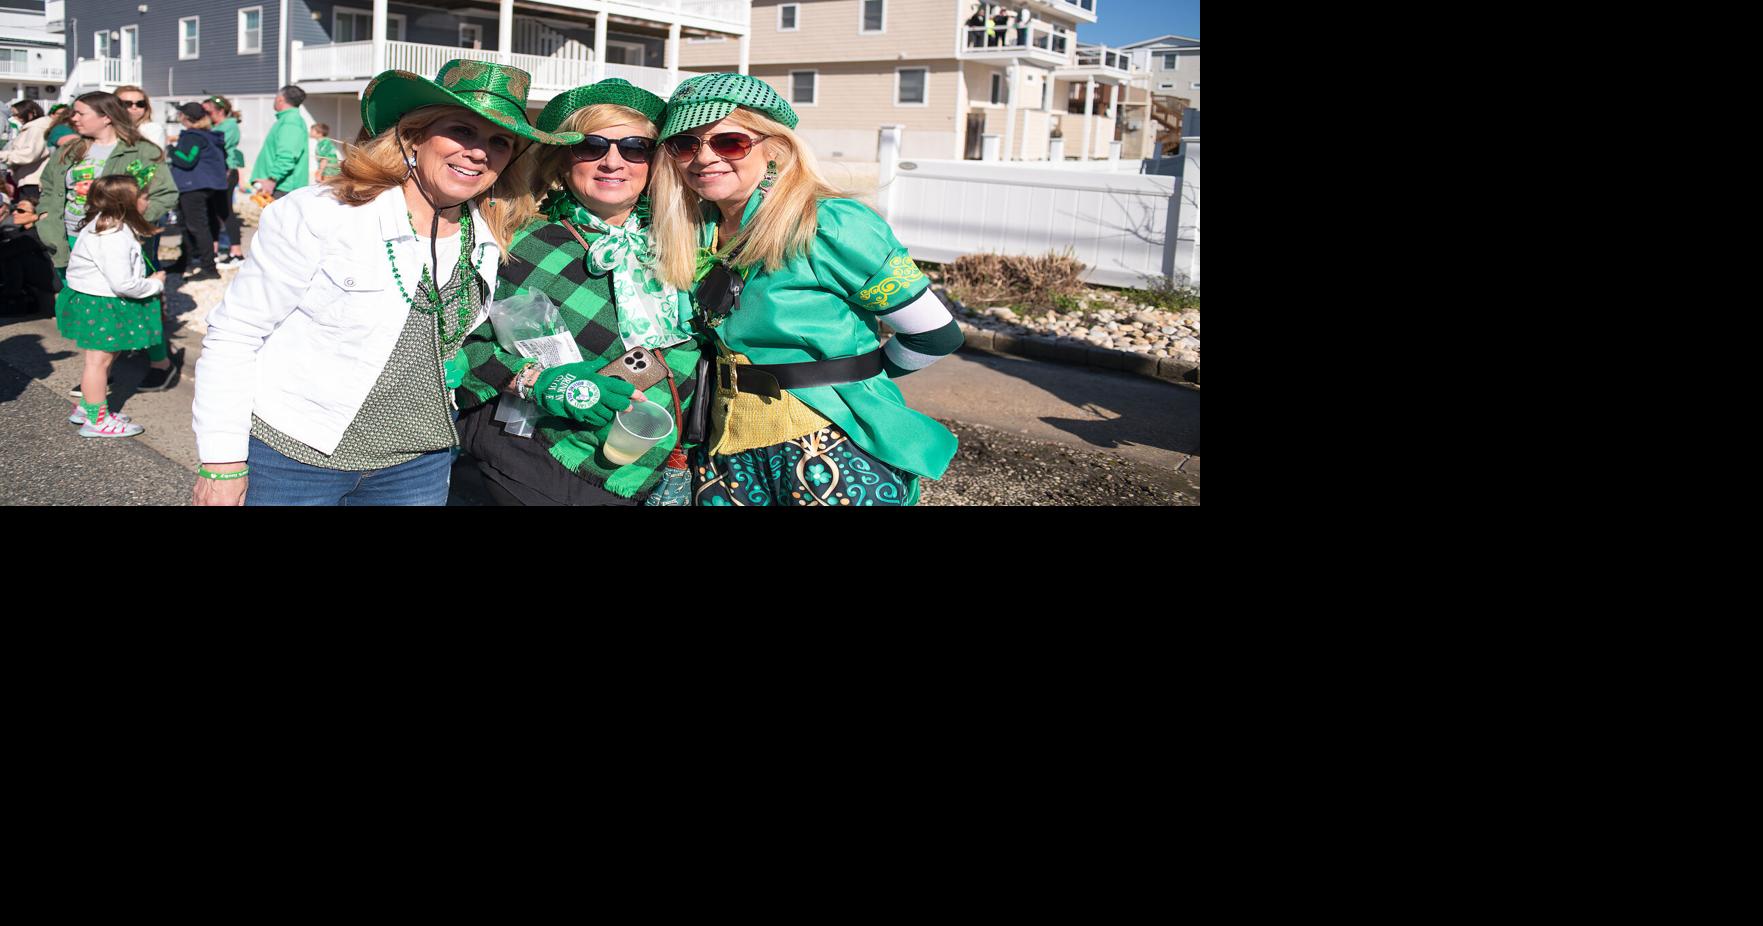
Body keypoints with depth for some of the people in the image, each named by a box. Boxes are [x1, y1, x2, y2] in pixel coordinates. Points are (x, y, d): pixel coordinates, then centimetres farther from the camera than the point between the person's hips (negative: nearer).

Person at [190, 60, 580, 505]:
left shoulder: (491, 240, -1)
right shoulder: (318, 214, -16)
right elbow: (233, 334, -12)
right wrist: (222, 463, -13)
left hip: (417, 465, 4)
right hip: (292, 457, -4)